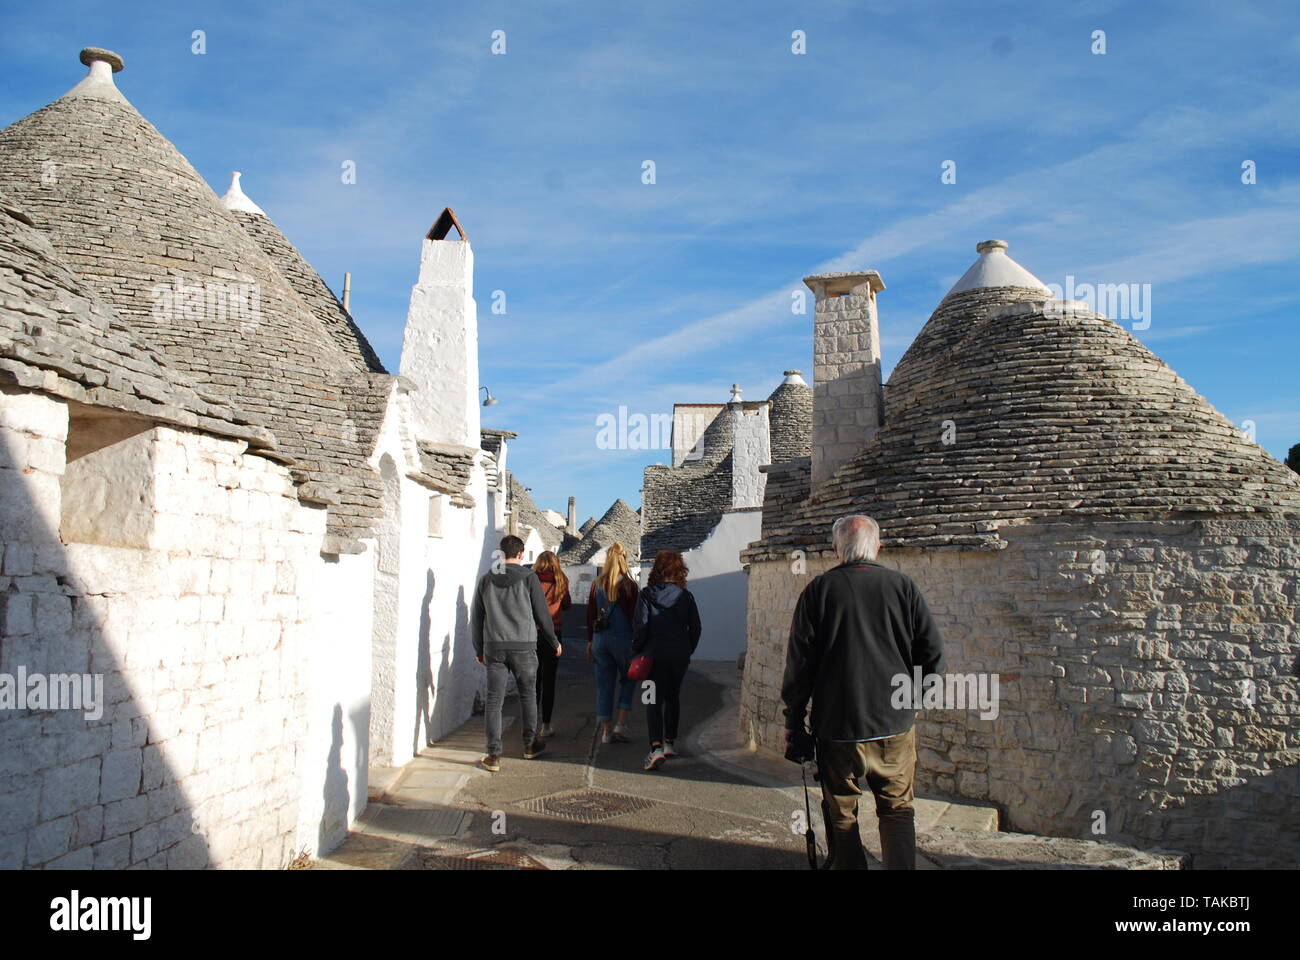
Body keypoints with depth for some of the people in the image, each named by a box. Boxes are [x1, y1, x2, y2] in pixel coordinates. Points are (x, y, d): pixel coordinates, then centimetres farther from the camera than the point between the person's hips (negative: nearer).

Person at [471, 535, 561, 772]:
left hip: (494, 647, 2)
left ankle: (494, 755, 1)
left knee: (494, 700, 3)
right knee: (528, 695, 15)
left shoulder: (486, 579, 7)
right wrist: (554, 642, 14)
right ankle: (530, 744, 27)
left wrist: (479, 650, 21)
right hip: (524, 646, -2)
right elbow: (542, 614, 1)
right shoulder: (528, 577, -2)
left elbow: (477, 618, 11)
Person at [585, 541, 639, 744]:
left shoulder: (597, 584, 3)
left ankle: (605, 731, 11)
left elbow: (590, 614, 7)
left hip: (600, 639, 3)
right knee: (628, 680, 15)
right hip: (623, 638, -3)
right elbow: (634, 616, -6)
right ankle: (621, 724, 5)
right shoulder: (629, 585, -7)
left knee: (604, 684, 9)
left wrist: (590, 641, 14)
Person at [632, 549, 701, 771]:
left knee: (654, 701, -2)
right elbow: (695, 627, 3)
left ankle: (656, 747, -18)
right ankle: (669, 743, 26)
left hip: (655, 654, -3)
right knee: (673, 698, 20)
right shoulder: (685, 596, 1)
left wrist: (636, 651, 2)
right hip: (680, 655, 3)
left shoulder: (647, 595, -6)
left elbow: (640, 626, -9)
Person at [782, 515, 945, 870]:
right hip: (895, 723, 1)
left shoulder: (819, 589, -3)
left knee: (841, 814, 11)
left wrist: (793, 720, 4)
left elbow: (799, 659, -4)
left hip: (836, 725, -1)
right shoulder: (902, 586, 0)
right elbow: (933, 651, 2)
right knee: (898, 809, 13)